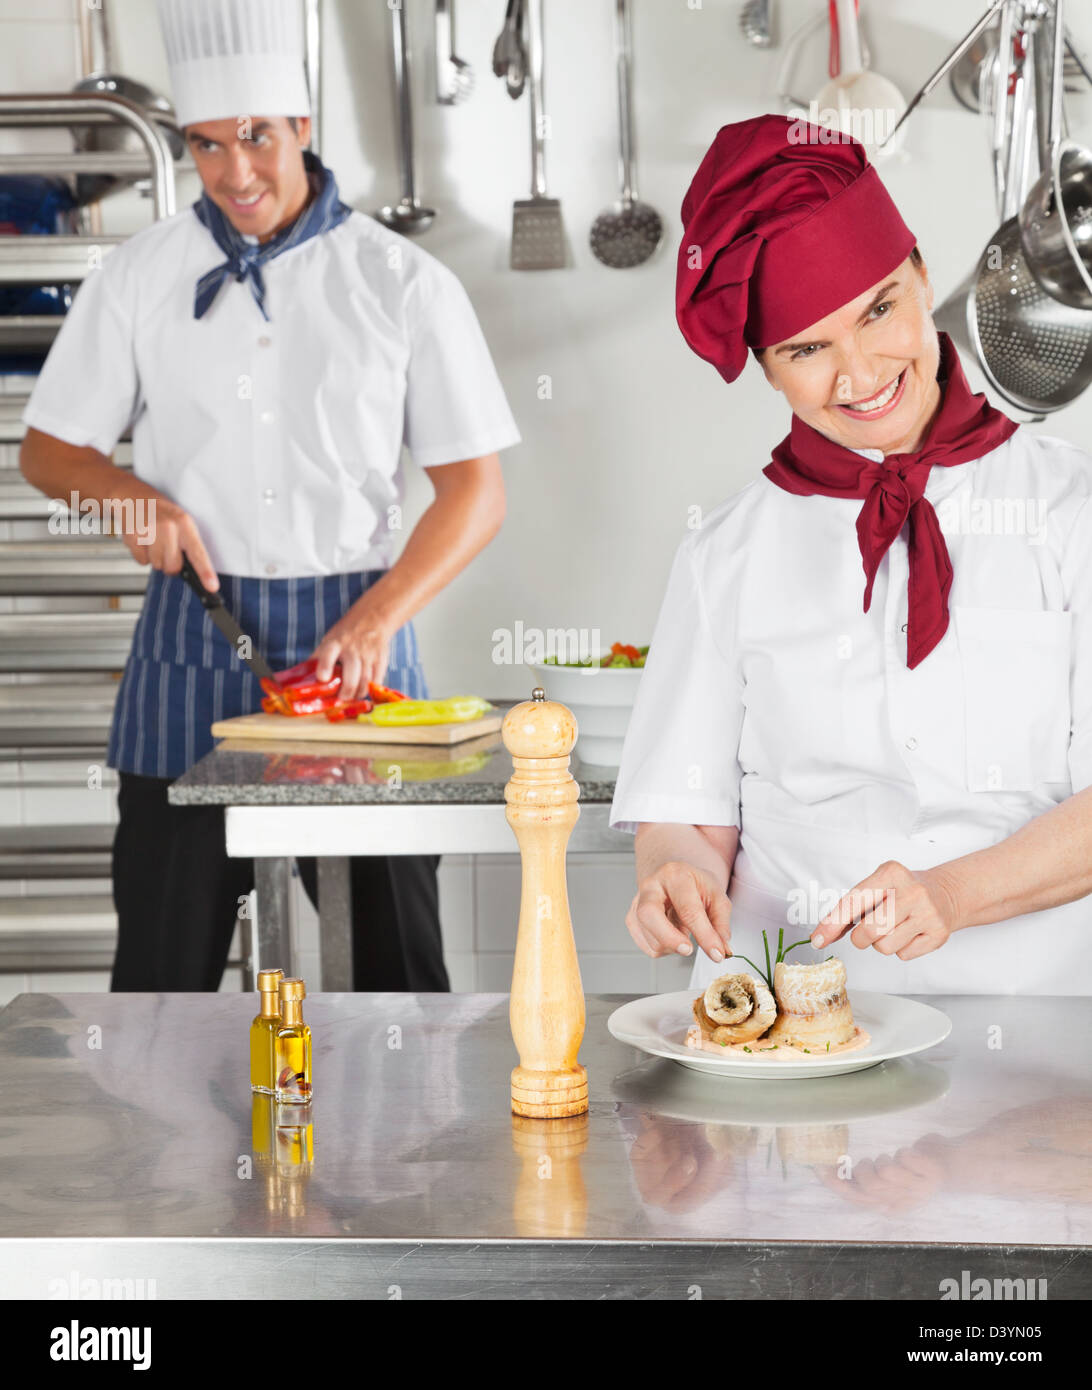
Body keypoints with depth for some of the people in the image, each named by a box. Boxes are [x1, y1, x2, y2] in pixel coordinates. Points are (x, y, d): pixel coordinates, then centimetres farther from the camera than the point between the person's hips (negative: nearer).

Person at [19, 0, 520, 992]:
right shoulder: (141, 277, 6)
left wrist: (376, 620, -14)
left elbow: (476, 491, 0)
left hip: (353, 637, -1)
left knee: (394, 962, 3)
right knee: (165, 965, 4)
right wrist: (127, 493, -9)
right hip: (192, 645, 1)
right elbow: (49, 448, 13)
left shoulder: (402, 283, 1)